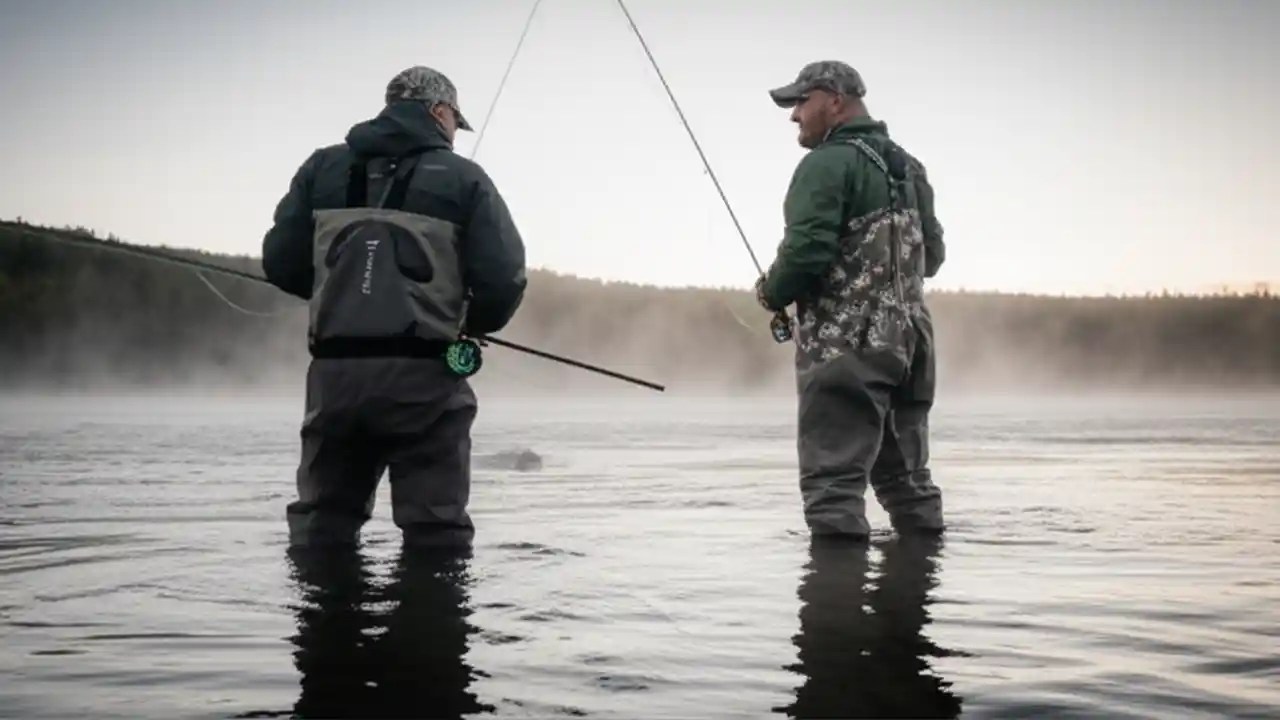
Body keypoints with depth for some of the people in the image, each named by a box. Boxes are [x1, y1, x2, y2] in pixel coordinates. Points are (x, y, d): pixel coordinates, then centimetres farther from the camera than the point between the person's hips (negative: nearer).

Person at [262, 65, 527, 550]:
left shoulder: (323, 168, 10)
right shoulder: (463, 177, 2)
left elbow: (280, 262, 5)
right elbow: (503, 279, -7)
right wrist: (473, 324, 14)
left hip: (335, 372, 3)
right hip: (423, 375, -3)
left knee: (321, 531, 14)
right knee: (436, 533, 3)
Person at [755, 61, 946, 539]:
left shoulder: (827, 163, -10)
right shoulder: (907, 167, 17)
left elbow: (807, 251, -20)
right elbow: (932, 254, 21)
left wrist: (771, 293, -2)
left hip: (845, 343, -9)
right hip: (908, 338, 9)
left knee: (835, 481, -8)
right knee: (906, 475, 19)